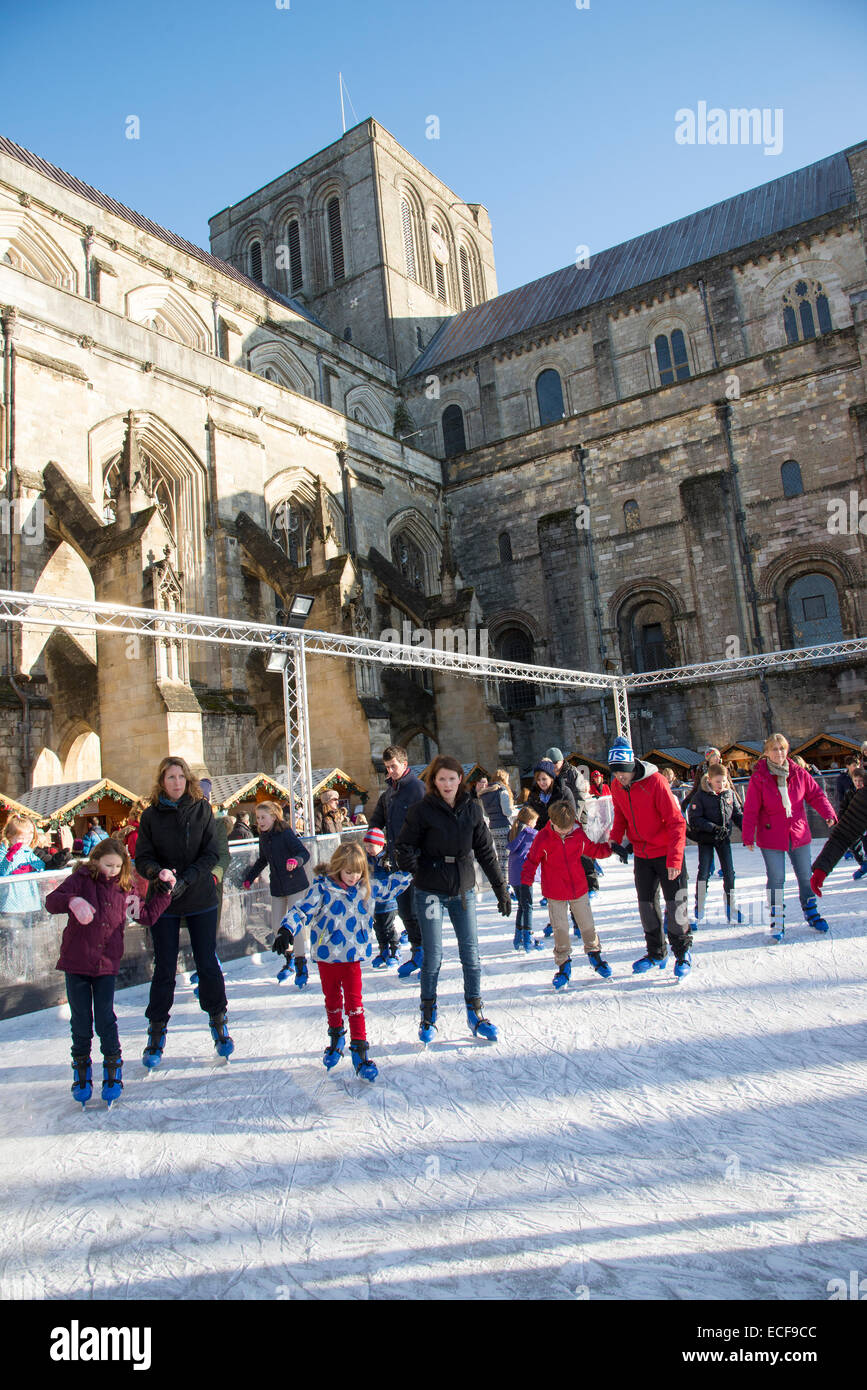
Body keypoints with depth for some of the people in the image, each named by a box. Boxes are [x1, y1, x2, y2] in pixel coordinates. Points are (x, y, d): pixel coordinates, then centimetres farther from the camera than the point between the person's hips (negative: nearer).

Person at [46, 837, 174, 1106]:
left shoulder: (125, 888, 4)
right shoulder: (80, 879, -4)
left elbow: (147, 916, 10)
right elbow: (51, 901, -17)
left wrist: (164, 891, 3)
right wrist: (72, 901, -36)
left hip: (107, 964, 1)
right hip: (76, 962, -1)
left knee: (105, 1020, 2)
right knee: (81, 1021, 8)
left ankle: (113, 1068, 20)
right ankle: (81, 1070, 28)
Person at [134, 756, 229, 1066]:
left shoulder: (202, 809, -2)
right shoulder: (150, 815, 0)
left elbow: (211, 853, -6)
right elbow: (142, 858, -2)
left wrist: (187, 879, -18)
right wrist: (160, 873, -23)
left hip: (201, 899, 0)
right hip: (163, 901, 0)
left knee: (208, 964, 6)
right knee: (164, 968, 6)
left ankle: (218, 1023, 24)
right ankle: (156, 1032, 20)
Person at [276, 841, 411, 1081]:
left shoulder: (367, 888, 0)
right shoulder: (322, 888, -13)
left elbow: (389, 886, 17)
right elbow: (303, 909, -19)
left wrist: (413, 874, 22)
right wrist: (286, 929, -33)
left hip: (353, 956, 1)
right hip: (326, 956, -1)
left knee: (354, 1002, -2)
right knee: (332, 1000, 16)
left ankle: (360, 1050, 5)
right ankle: (336, 1038, 38)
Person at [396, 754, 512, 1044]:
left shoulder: (472, 809, 2)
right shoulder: (423, 810, -8)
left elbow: (485, 850, 7)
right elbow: (405, 844, -4)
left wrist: (501, 887, 7)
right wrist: (410, 864, -26)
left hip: (464, 889, 3)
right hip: (430, 890, -3)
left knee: (470, 952, 7)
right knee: (433, 954, 2)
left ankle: (475, 1012, 22)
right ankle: (428, 1013, 22)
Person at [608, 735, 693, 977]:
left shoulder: (655, 782, -22)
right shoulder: (617, 787, -3)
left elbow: (676, 822, -22)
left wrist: (674, 858, -28)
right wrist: (615, 839, -5)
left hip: (667, 854, -5)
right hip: (642, 855, 6)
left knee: (675, 905, -1)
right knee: (647, 905, 12)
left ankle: (683, 951, 20)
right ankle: (656, 953, 29)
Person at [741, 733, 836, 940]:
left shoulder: (798, 774, -2)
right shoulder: (759, 778, -11)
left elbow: (816, 795, 5)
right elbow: (750, 810, -9)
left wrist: (829, 814, -12)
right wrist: (748, 836, -10)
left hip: (799, 835, 3)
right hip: (771, 838, -3)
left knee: (805, 876, 15)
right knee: (776, 879, -2)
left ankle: (811, 913, 36)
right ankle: (777, 921, 11)